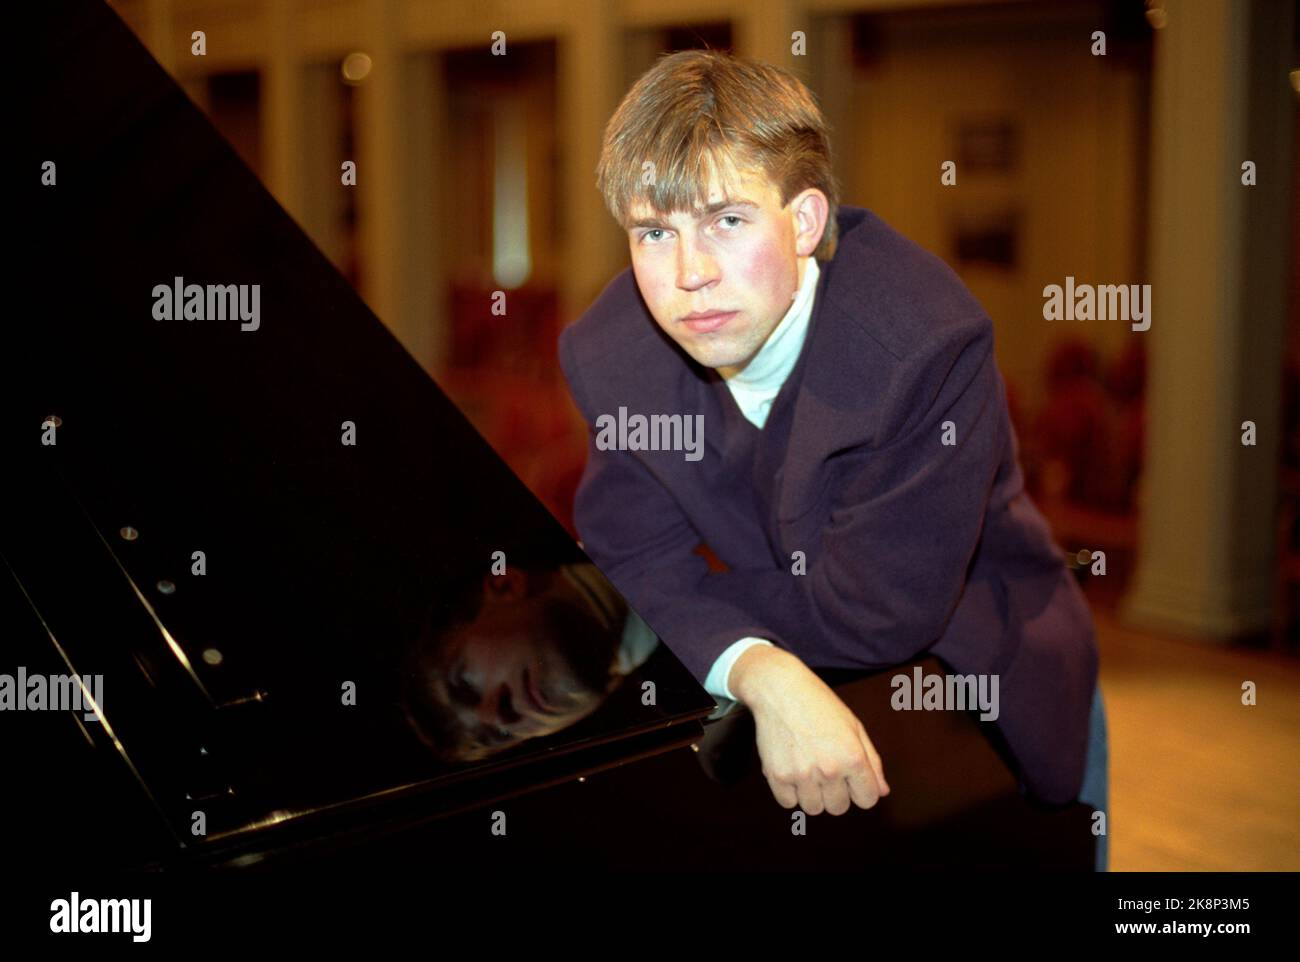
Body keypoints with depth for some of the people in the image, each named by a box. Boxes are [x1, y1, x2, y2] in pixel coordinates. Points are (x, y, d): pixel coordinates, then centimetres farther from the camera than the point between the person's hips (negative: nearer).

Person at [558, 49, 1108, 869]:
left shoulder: (927, 340, -35)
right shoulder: (608, 354, -18)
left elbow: (876, 614, -32)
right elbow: (635, 555, -16)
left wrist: (693, 602, -20)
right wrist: (766, 675, -35)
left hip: (989, 684, -3)